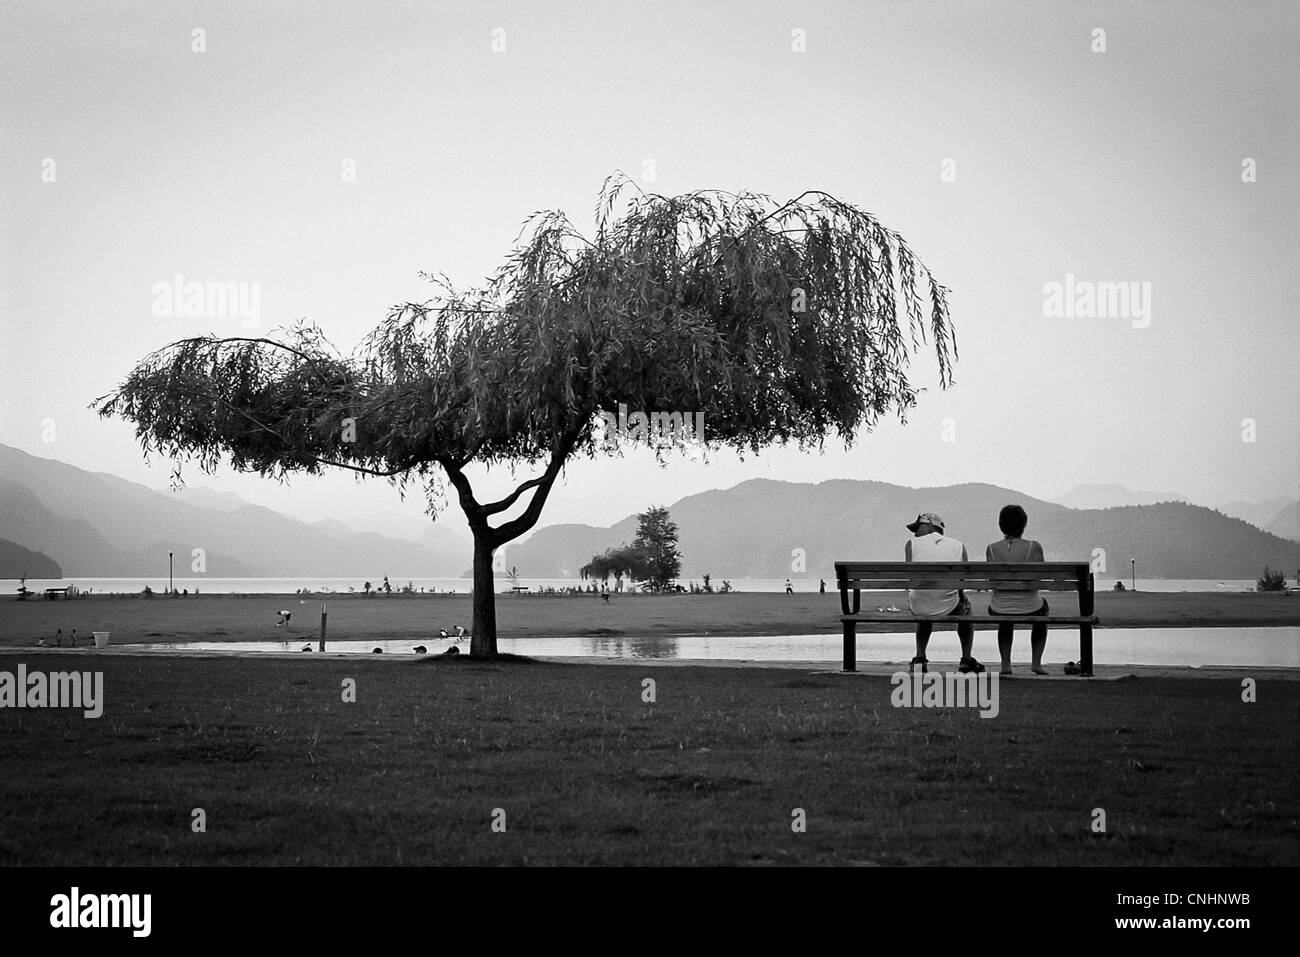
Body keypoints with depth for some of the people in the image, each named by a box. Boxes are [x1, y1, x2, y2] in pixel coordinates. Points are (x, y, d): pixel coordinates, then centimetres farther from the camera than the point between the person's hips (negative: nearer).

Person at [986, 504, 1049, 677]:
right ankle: (1036, 662, 33)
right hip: (1029, 609, -1)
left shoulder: (992, 549, -7)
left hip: (1000, 611, 1)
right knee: (1043, 604, 37)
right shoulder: (1034, 547, -12)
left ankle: (1006, 664, 32)